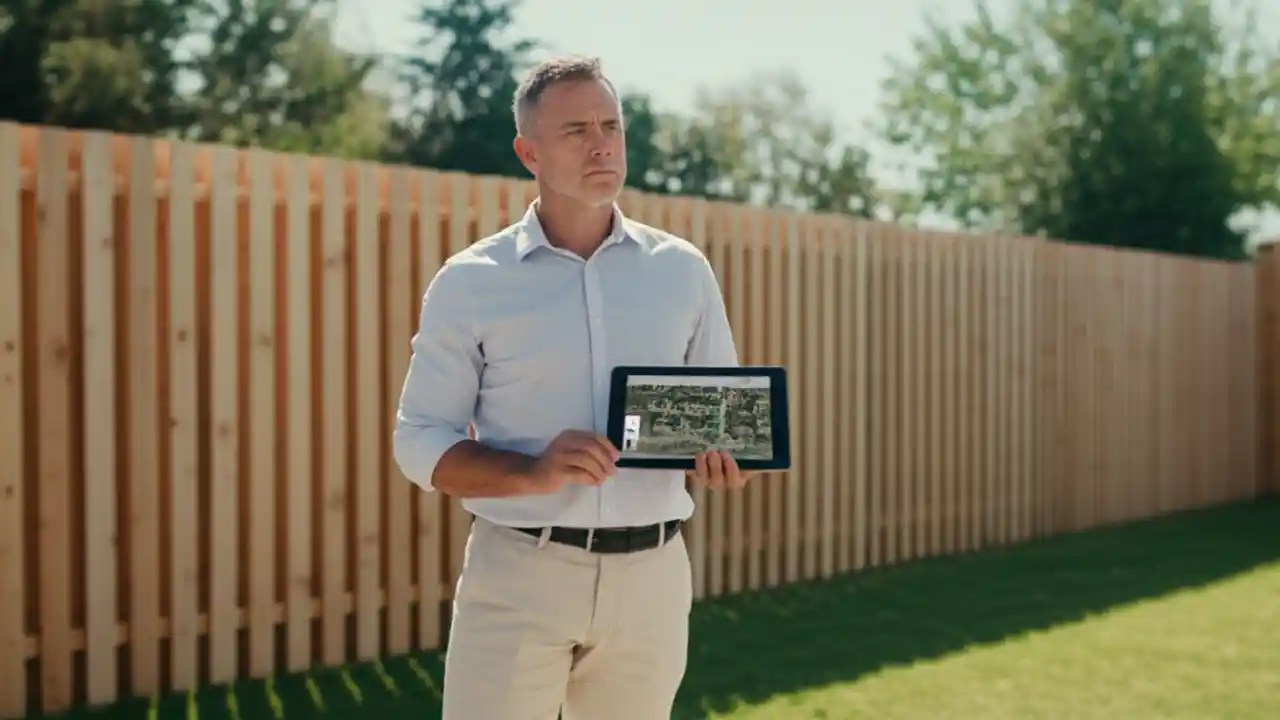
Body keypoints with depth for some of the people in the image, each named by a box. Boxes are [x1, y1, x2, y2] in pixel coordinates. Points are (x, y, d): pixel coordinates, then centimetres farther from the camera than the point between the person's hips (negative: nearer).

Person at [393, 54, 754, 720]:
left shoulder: (682, 270, 7)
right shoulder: (470, 282, -1)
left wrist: (724, 458, -11)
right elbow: (420, 442, -1)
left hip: (650, 576, 3)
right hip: (517, 575, -2)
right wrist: (533, 473, -19)